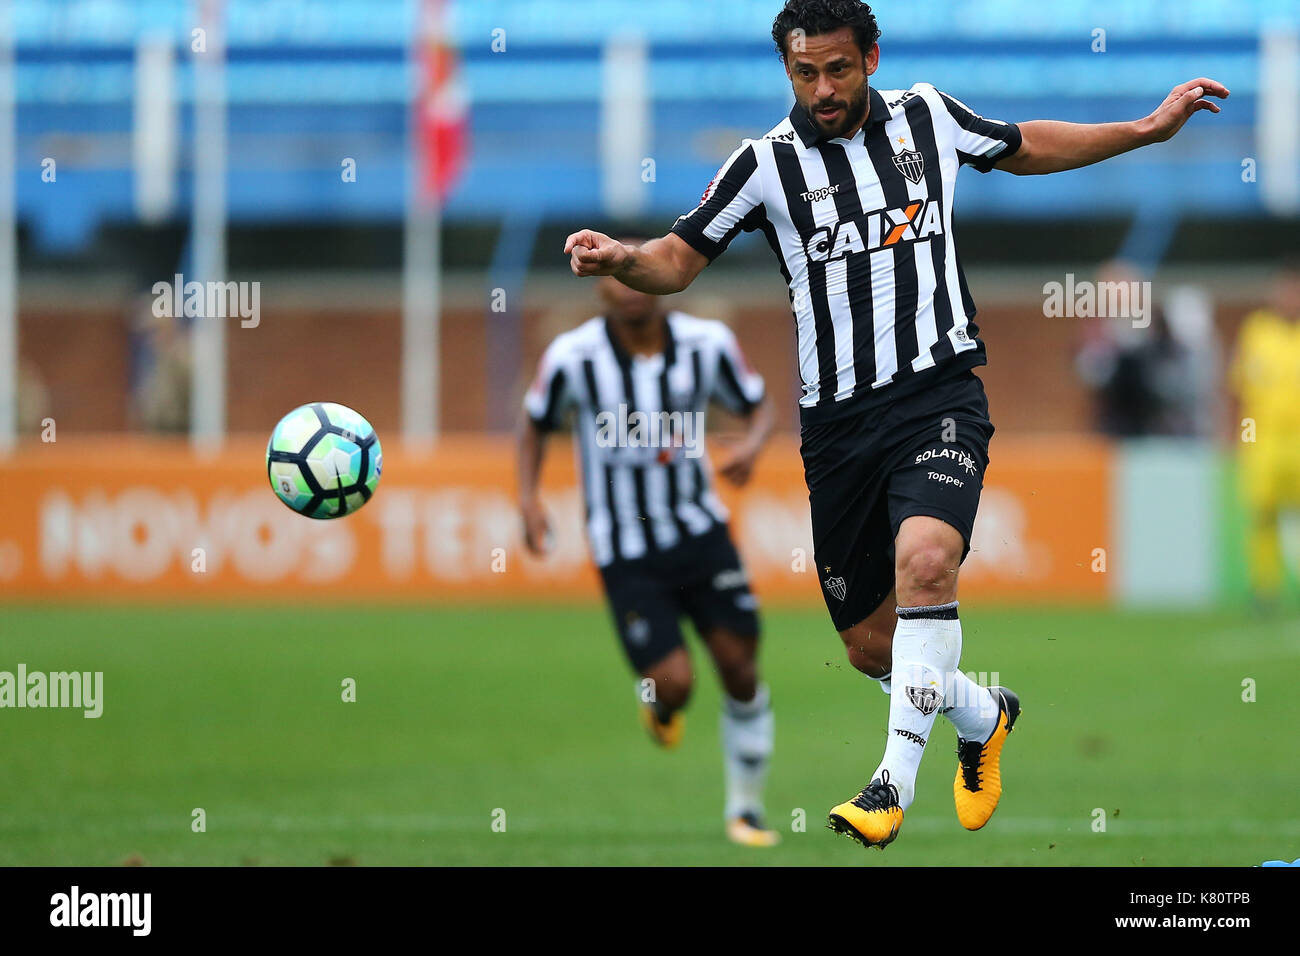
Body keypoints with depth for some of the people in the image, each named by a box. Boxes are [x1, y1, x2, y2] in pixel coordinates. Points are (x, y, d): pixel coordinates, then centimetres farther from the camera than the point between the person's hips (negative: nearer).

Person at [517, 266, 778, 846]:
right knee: (673, 684, -15)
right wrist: (528, 498, -7)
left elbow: (759, 406, 8)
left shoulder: (707, 343, -7)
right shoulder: (572, 357, -12)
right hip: (624, 552, -2)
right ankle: (659, 708, 26)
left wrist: (751, 445, -15)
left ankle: (745, 808, 18)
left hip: (699, 531, 2)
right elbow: (536, 424, 6)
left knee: (739, 667, -2)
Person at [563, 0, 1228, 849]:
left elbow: (1025, 148, 24)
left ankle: (896, 780, -27)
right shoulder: (768, 165, -1)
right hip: (839, 421, 1)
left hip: (941, 397, -1)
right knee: (870, 645, 7)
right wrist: (622, 259, -20)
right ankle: (985, 719, 38)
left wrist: (1149, 129, 23)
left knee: (925, 558, -30)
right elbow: (679, 260, 2)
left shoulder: (929, 118, 5)